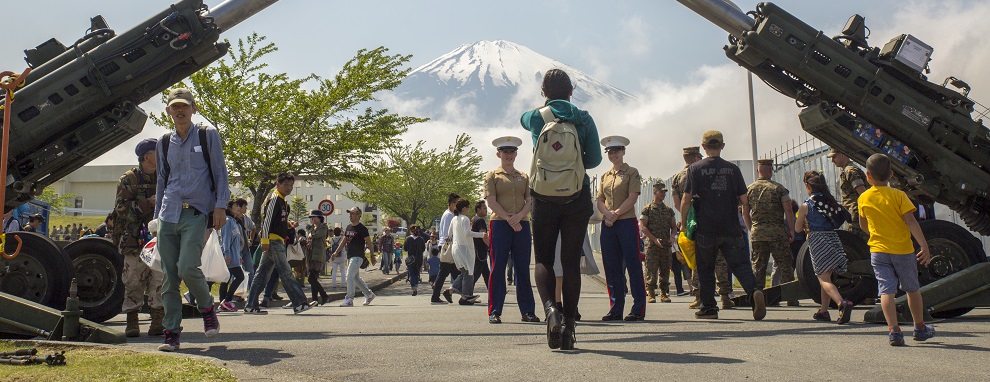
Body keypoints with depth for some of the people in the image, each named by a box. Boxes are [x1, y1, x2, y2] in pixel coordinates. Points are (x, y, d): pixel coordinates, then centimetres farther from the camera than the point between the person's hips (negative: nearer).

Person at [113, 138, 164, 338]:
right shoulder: (128, 180, 2)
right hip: (135, 240, -3)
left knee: (159, 281, 0)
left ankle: (157, 322, 4)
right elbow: (122, 208, -7)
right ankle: (131, 323, 8)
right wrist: (148, 203, -16)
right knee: (134, 282, 0)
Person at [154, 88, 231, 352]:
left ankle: (207, 308, 9)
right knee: (169, 276, 0)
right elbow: (162, 181, 22)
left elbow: (220, 172, 4)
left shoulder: (208, 135, 5)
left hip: (196, 213, -4)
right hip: (169, 215, 4)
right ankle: (171, 334, 6)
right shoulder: (164, 143, 16)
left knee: (187, 267, -19)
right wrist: (157, 216, 17)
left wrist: (220, 206, -6)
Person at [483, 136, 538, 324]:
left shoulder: (524, 177, 17)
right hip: (499, 224, -3)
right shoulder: (492, 176, 7)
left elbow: (530, 201, 8)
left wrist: (518, 216, -11)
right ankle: (495, 312, 0)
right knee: (498, 269, -4)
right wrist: (509, 219, -12)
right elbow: (491, 201, -4)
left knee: (523, 269, 4)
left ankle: (527, 311, 9)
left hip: (522, 225, 3)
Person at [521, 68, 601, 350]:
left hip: (544, 196, 0)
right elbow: (594, 159, 0)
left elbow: (523, 118, 25)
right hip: (577, 197, 1)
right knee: (571, 261, 5)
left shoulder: (536, 117, 1)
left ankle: (550, 308, -19)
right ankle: (569, 324, 4)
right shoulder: (583, 119, 1)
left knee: (543, 259, 7)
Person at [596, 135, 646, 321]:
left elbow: (632, 198, -8)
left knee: (633, 265, -4)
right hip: (608, 225, 5)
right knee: (612, 267, 5)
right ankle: (616, 309, 10)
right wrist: (607, 214, -8)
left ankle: (638, 309, 0)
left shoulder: (632, 172, 2)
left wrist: (616, 213, -14)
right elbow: (599, 200, 11)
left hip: (627, 223, -5)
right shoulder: (605, 176, 17)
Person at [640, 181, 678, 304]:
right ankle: (650, 294, -2)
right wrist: (655, 239, -14)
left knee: (665, 271, 5)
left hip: (666, 246, 4)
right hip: (652, 245, -4)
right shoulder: (647, 209, 1)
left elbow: (674, 226, 19)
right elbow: (642, 227, -5)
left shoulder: (669, 210, 15)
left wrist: (672, 237, -3)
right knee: (651, 271, -7)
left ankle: (664, 293, 12)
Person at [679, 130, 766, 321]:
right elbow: (744, 201, 7)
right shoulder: (733, 169, 7)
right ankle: (754, 291, -22)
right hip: (732, 229, 2)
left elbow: (686, 201, -5)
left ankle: (709, 307, 12)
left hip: (705, 229, -2)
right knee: (740, 264, 3)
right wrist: (749, 225, 18)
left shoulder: (695, 169, -1)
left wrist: (683, 223, 7)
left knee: (706, 269, 9)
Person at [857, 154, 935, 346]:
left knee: (886, 290, -3)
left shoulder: (863, 198, 2)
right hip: (903, 250, -1)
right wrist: (924, 245, -14)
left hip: (878, 251, 1)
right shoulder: (898, 195, -6)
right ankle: (920, 328, 29)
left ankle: (893, 330, -17)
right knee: (912, 289, 16)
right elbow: (911, 222, -14)